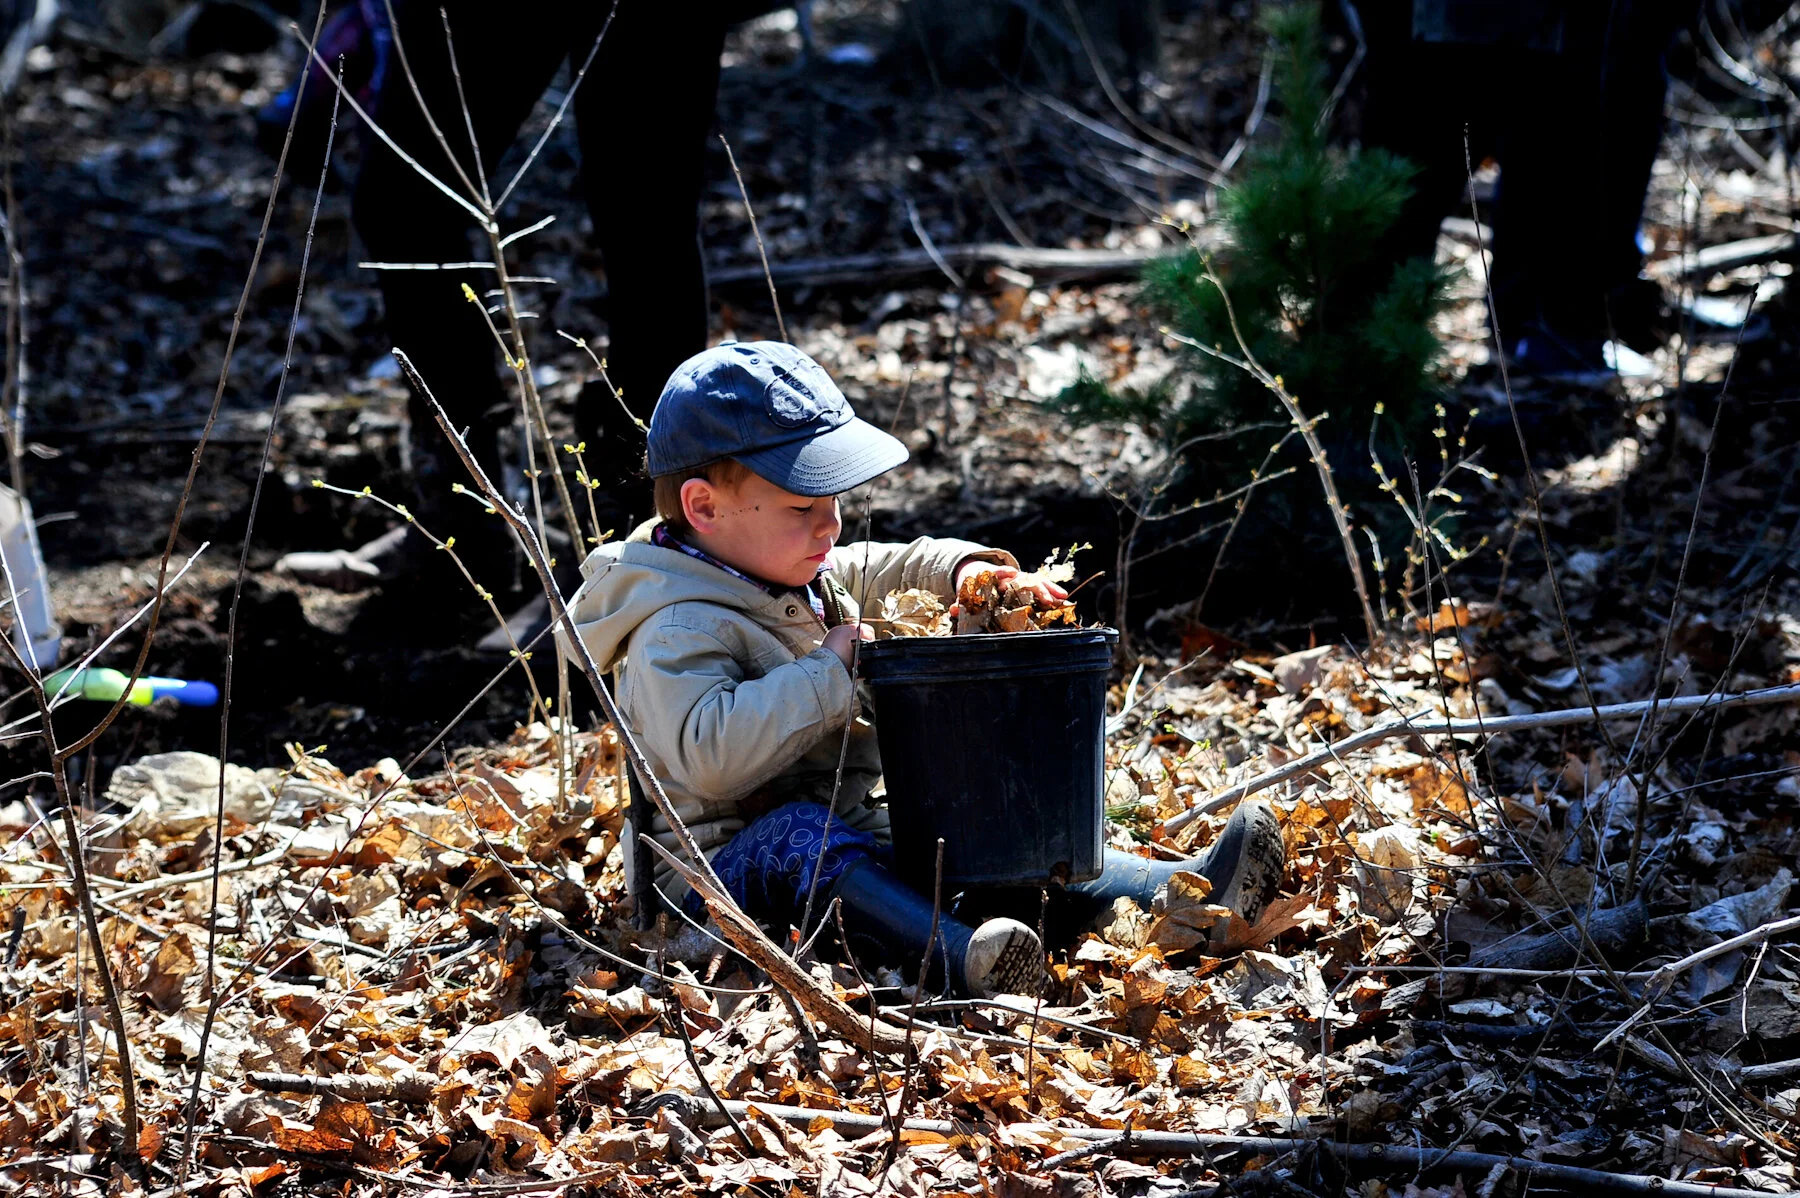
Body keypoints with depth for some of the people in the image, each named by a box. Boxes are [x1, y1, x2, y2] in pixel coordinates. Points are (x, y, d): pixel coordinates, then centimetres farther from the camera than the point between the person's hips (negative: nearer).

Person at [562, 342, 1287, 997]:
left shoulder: (805, 573, 12)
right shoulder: (677, 631, -19)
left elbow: (886, 568, 33)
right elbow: (710, 755, -36)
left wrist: (962, 570, 12)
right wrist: (830, 671, -26)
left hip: (851, 834, 10)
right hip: (723, 859, -10)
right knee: (795, 835, -39)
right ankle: (957, 951, -63)